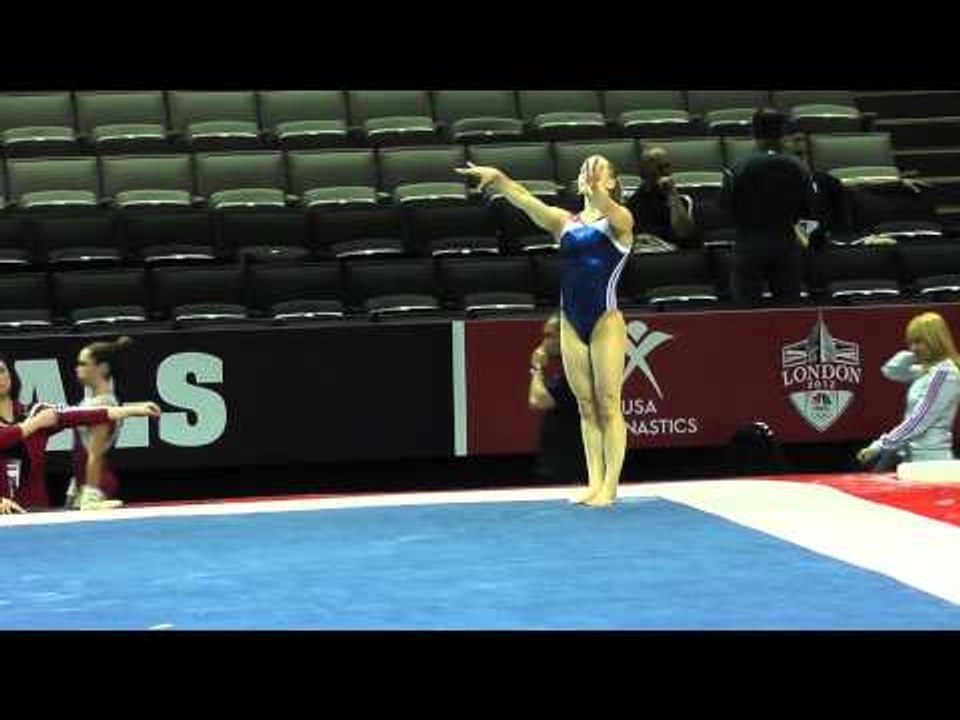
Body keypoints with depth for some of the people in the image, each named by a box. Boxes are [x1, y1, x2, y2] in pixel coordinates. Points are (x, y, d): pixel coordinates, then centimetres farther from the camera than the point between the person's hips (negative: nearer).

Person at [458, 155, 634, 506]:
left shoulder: (619, 220, -1)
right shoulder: (565, 222, 11)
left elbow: (605, 206, -25)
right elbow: (525, 201, -1)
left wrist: (596, 188, -46)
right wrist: (499, 179, -19)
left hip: (605, 320, -5)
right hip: (571, 321, 5)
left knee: (608, 404, -2)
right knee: (586, 406, 8)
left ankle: (610, 485, 0)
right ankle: (594, 482, 11)